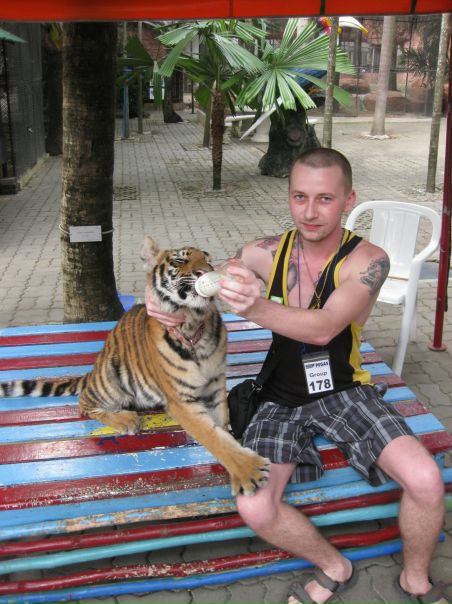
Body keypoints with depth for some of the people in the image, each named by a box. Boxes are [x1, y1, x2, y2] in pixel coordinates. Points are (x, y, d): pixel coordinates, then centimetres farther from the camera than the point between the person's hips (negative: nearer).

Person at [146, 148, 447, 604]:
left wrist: (256, 308, -51)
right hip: (281, 399, 2)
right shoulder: (266, 253, -7)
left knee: (425, 480, -22)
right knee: (254, 508, -21)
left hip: (344, 392, -1)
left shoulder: (367, 261, -15)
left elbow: (323, 328, -32)